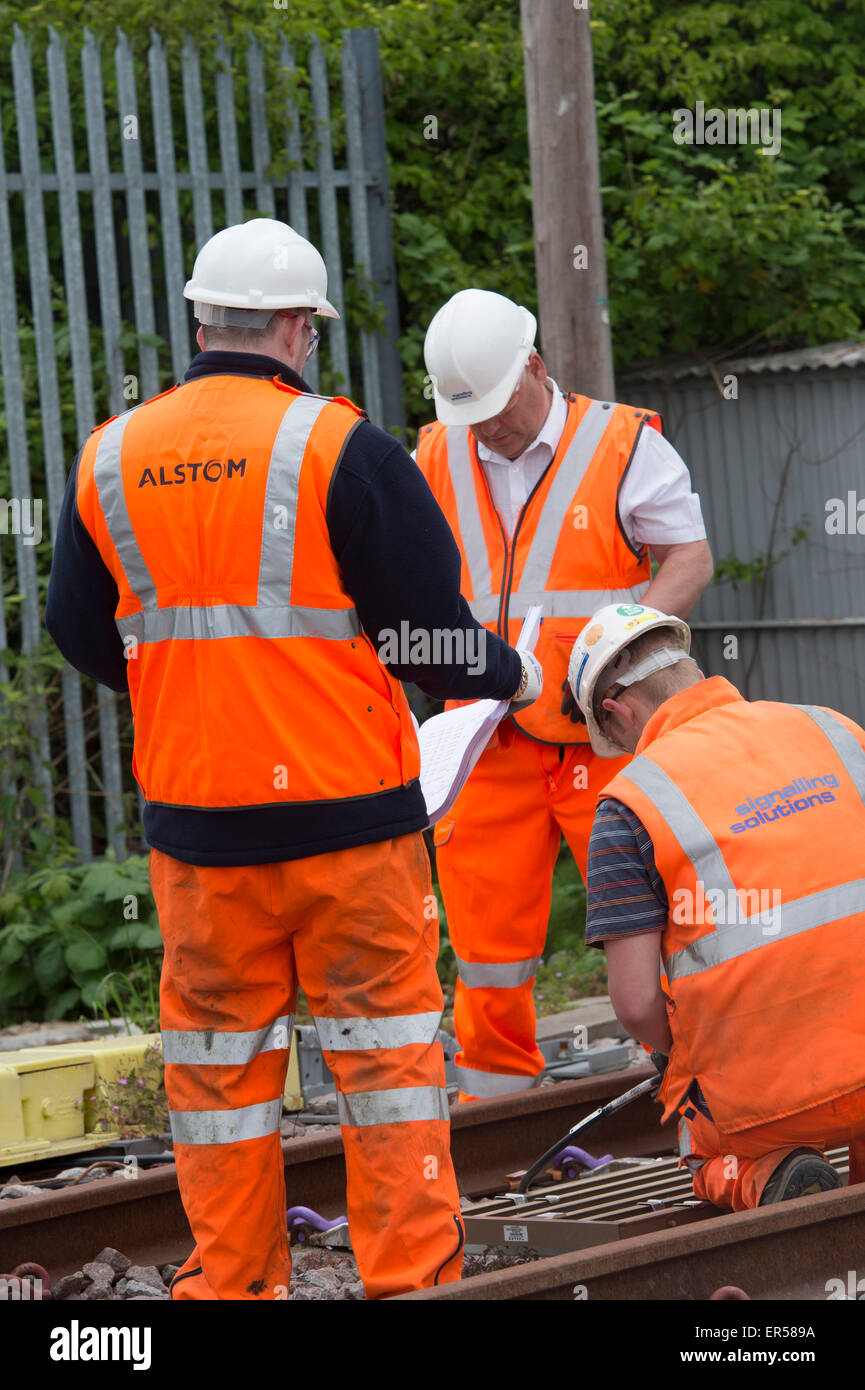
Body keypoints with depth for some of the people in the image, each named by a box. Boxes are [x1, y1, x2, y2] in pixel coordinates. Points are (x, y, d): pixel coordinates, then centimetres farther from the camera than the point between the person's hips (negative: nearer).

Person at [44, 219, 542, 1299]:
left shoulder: (109, 458, 4)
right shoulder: (340, 448, -10)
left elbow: (79, 632, 15)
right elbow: (429, 632, -8)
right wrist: (511, 678, 12)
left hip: (191, 812, 4)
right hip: (345, 805, -4)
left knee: (218, 1048, 11)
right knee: (383, 1037, 4)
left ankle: (230, 1282, 15)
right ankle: (411, 1274, 5)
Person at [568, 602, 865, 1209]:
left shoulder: (630, 804, -5)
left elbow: (637, 1001, -9)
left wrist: (682, 1052, 14)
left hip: (759, 1103, -3)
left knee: (716, 1162, 32)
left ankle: (764, 1180, -2)